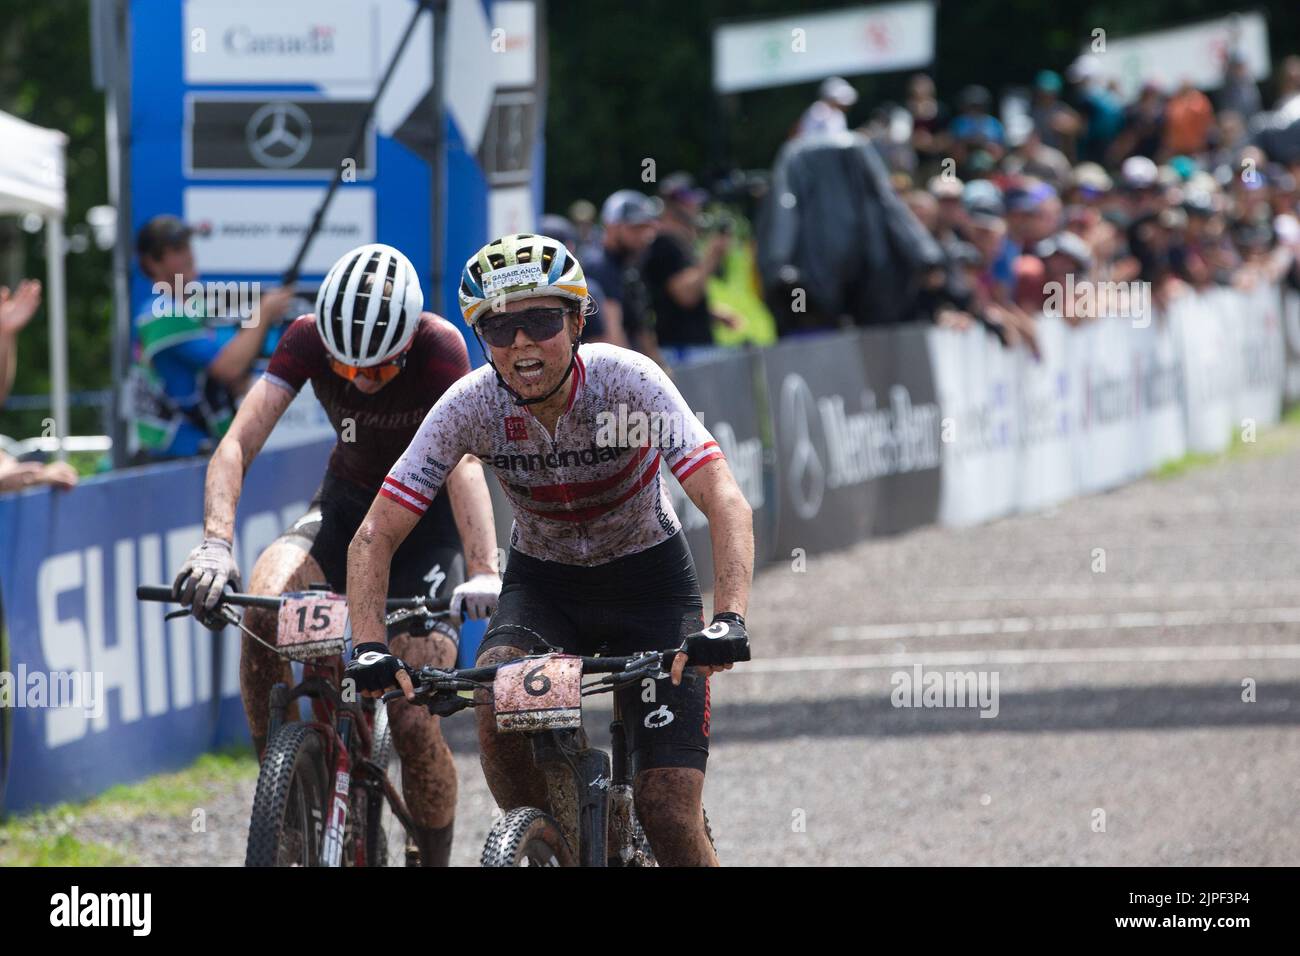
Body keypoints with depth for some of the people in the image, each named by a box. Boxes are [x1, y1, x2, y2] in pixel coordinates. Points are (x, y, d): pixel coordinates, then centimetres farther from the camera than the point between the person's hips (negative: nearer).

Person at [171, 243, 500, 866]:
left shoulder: (439, 346, -27)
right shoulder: (308, 338, -20)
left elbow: (463, 462, -38)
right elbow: (238, 443, -26)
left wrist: (483, 572, -52)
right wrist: (215, 545, -43)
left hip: (430, 515, -3)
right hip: (348, 503, 3)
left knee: (414, 723, -14)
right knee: (263, 605, -29)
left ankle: (435, 861, 8)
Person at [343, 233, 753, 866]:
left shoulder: (627, 381, -27)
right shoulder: (470, 406, -21)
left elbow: (726, 504, -35)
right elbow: (375, 537, -19)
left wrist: (728, 619, -50)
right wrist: (370, 648, -35)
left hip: (646, 577, -2)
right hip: (542, 582, 2)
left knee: (666, 809, -14)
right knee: (498, 692, -32)